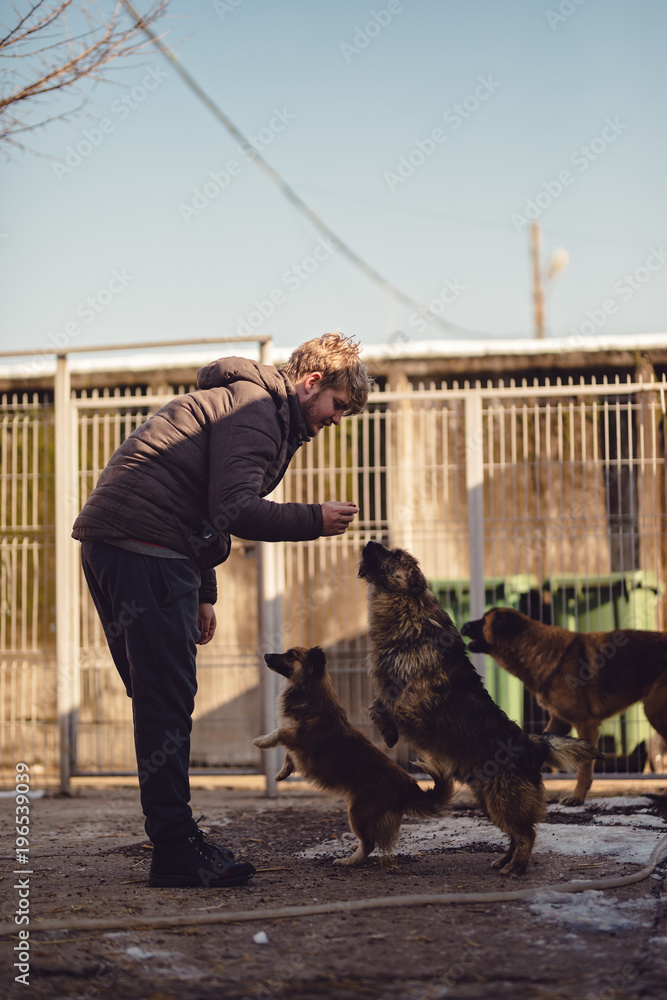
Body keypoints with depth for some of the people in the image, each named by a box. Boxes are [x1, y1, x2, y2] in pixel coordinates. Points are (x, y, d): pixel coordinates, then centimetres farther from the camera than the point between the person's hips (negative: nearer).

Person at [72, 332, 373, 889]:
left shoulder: (253, 403, 26)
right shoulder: (253, 407, -8)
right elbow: (234, 509, -20)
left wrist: (203, 592, 26)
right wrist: (314, 520, -11)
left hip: (113, 546, 11)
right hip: (145, 548, -11)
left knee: (162, 701, 12)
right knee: (167, 702, -10)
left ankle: (174, 840, 17)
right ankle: (177, 852, -8)